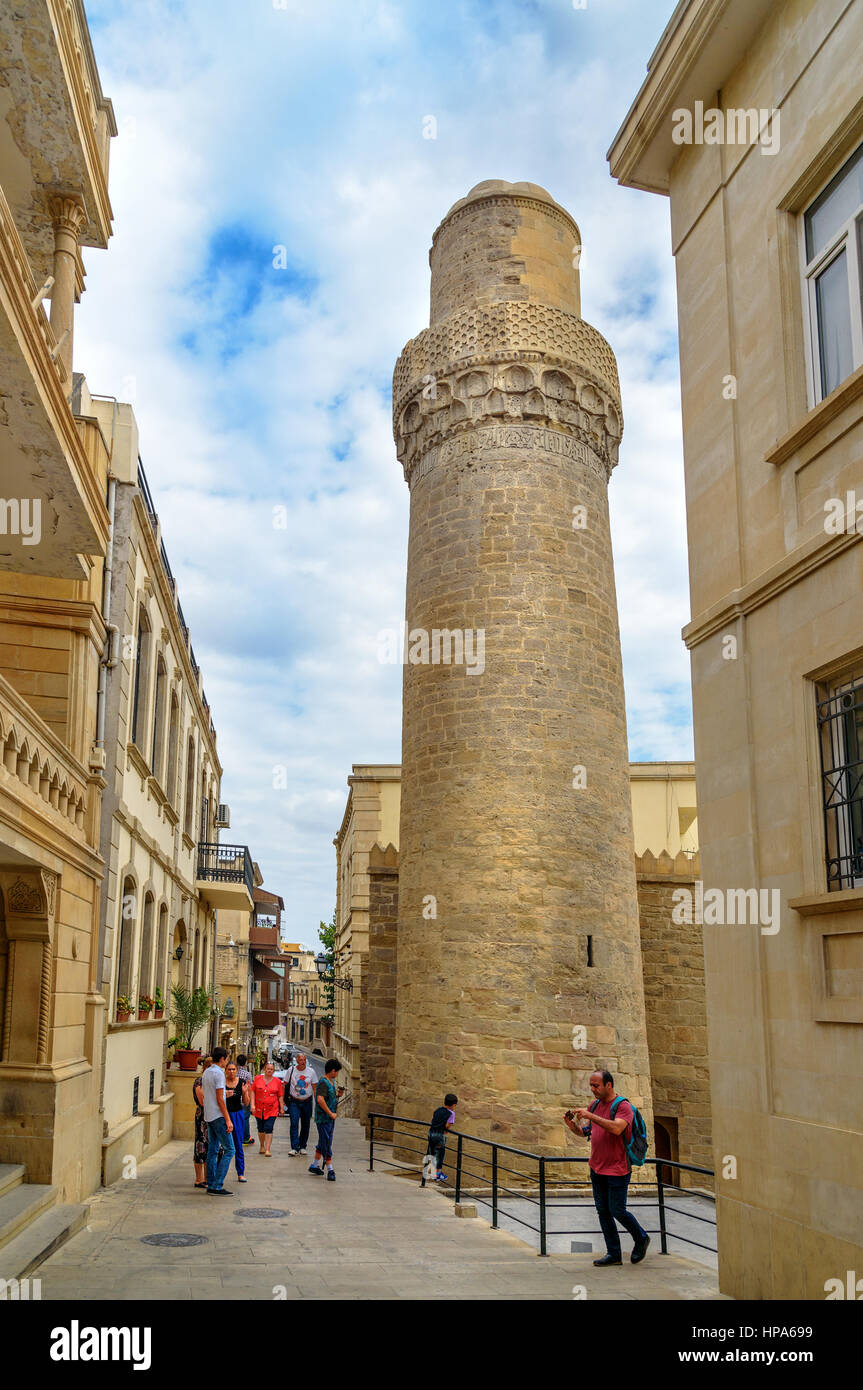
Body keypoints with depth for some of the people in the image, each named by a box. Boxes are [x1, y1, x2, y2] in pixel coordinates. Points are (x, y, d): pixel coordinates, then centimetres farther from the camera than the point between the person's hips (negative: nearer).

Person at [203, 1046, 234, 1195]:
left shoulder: (206, 1073, 12)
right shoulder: (219, 1073, -15)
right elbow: (219, 1099, -17)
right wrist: (228, 1120, -16)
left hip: (208, 1116, 9)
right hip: (218, 1116, -9)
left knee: (213, 1150, 12)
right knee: (229, 1149, -6)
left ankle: (211, 1184, 13)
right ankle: (217, 1186, -10)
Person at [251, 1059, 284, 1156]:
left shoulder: (277, 1081, 2)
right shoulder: (257, 1079, 2)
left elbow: (280, 1096, 6)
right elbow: (253, 1091, 4)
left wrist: (282, 1108, 4)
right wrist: (253, 1104, -4)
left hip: (272, 1109, -2)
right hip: (259, 1109, 2)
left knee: (269, 1129, -11)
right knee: (260, 1128, 13)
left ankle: (267, 1150, -10)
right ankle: (262, 1146, 34)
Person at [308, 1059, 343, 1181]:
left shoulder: (331, 1082, 13)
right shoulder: (323, 1083, -18)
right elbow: (320, 1099, -29)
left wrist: (338, 1095, 6)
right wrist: (330, 1113, -24)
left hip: (330, 1118, 10)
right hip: (323, 1118, -10)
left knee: (323, 1143, 18)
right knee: (326, 1144, -6)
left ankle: (314, 1165, 30)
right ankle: (330, 1170, -3)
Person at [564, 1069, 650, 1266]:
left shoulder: (623, 1106, -13)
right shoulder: (595, 1105, 10)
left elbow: (617, 1128, -30)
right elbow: (585, 1133, 14)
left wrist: (590, 1116, -31)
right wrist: (572, 1125, -7)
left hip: (617, 1169, -7)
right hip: (597, 1168, 7)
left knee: (617, 1211, -2)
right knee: (603, 1211, 7)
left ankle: (641, 1239, 22)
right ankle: (613, 1254, 15)